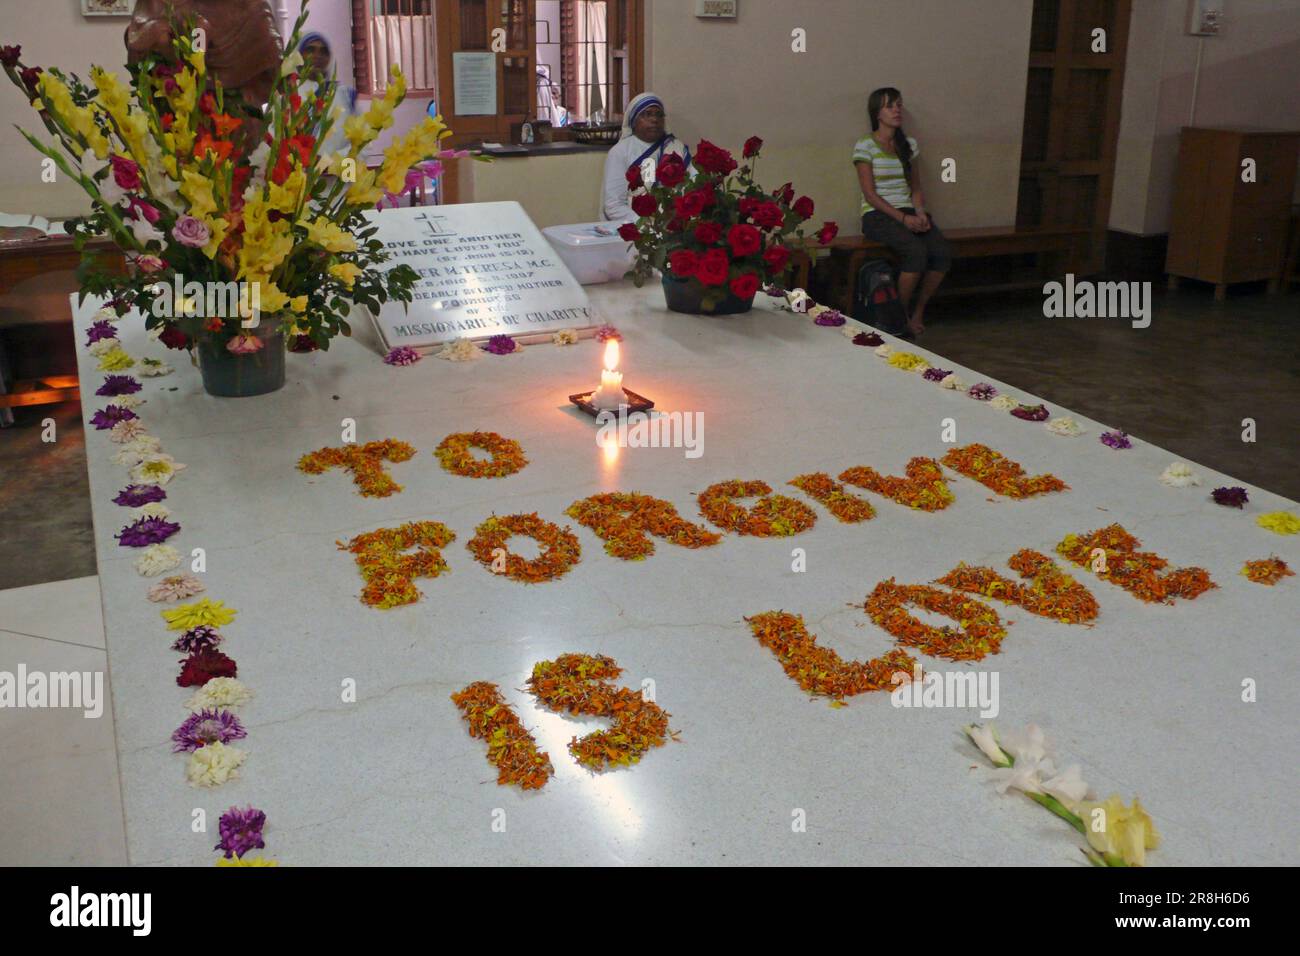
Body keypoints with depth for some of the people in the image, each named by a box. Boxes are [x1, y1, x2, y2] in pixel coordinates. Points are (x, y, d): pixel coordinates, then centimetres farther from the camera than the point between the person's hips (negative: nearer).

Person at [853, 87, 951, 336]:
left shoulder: (908, 145, 15)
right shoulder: (866, 146, -3)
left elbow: (916, 188, 18)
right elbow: (870, 194, -9)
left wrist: (920, 212, -4)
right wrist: (903, 218, -17)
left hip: (908, 213, 6)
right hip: (878, 216, -6)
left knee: (943, 252, -22)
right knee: (917, 251, -32)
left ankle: (918, 312, -5)